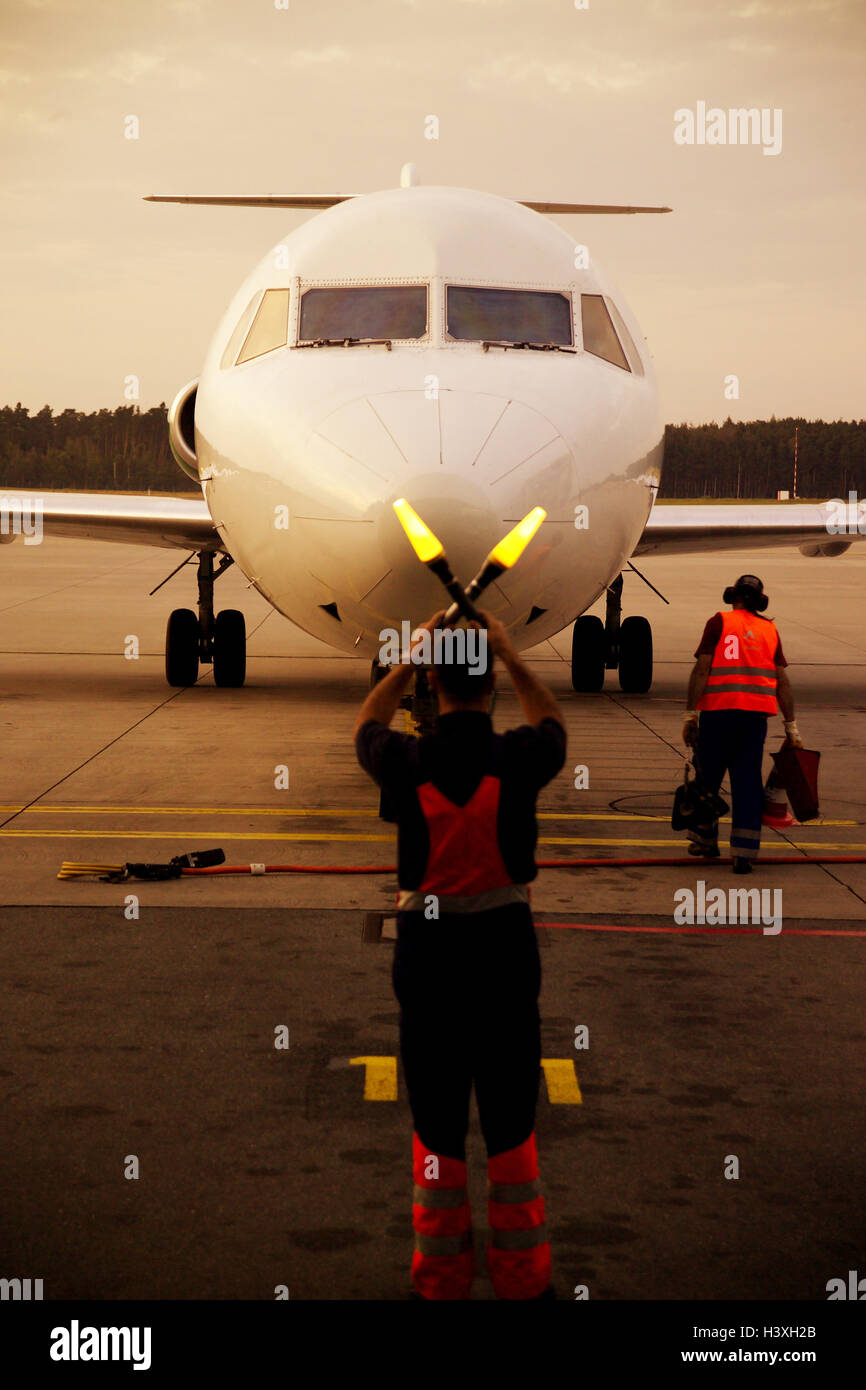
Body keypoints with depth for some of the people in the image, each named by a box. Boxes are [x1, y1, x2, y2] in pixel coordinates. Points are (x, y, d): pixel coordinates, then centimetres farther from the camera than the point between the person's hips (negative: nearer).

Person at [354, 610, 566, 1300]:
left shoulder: (407, 762, -9)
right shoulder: (519, 758, -10)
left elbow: (366, 728, 17)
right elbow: (553, 721, 17)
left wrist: (408, 658, 19)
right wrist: (510, 654, 20)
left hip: (427, 949, 0)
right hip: (505, 943, 0)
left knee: (437, 1121, 9)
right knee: (511, 1119, 9)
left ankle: (441, 1278, 16)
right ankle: (523, 1279, 16)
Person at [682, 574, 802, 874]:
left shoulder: (720, 622, 2)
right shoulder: (769, 630, 12)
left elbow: (701, 670, -6)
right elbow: (783, 682, 11)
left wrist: (690, 715, -4)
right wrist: (791, 727, 14)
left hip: (718, 710, -3)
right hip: (756, 714, 3)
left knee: (707, 776, 13)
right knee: (748, 781, 4)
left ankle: (705, 840, 25)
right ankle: (744, 853, -2)